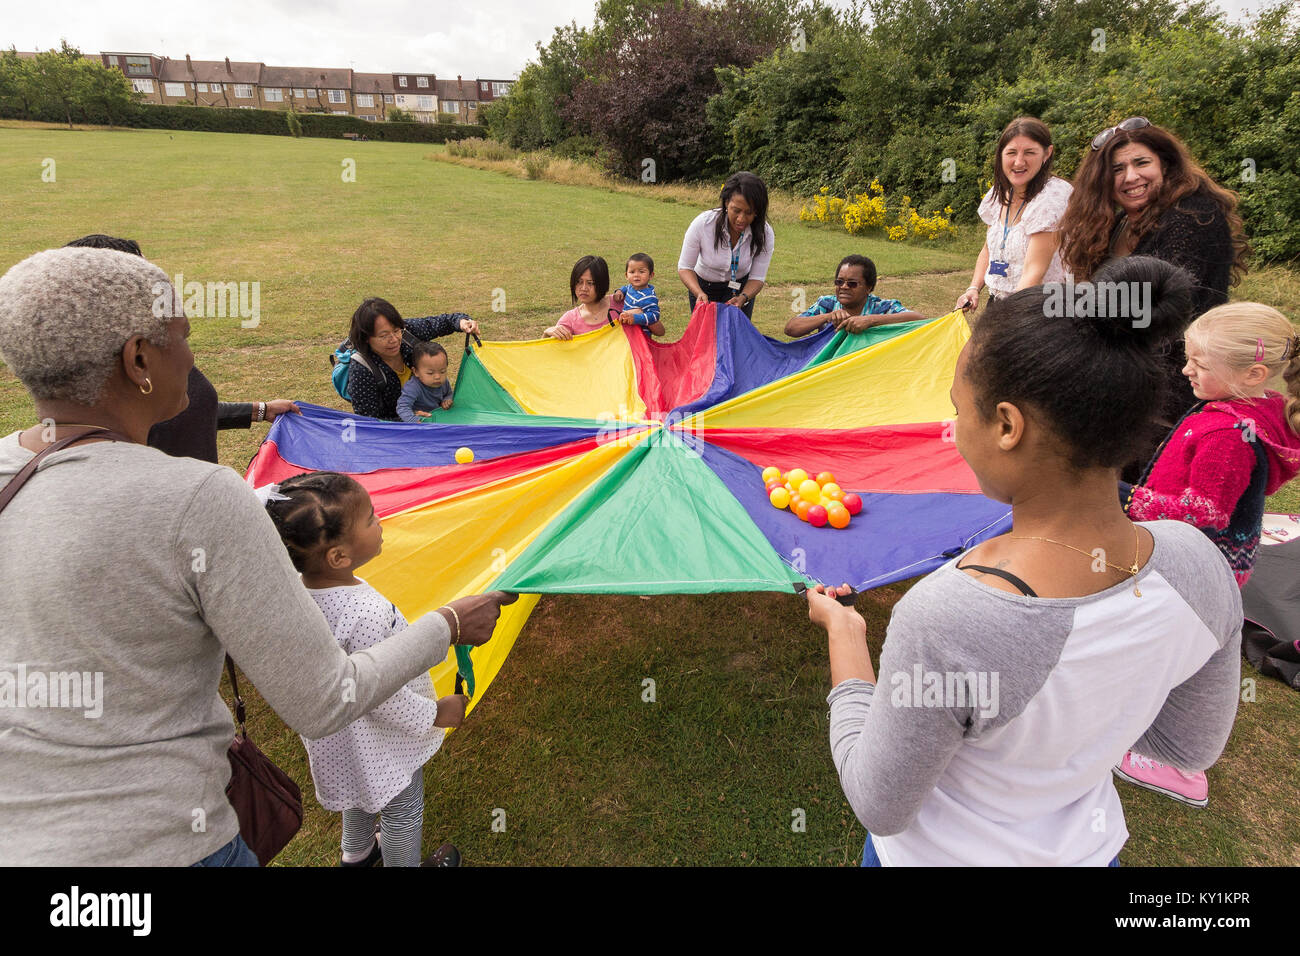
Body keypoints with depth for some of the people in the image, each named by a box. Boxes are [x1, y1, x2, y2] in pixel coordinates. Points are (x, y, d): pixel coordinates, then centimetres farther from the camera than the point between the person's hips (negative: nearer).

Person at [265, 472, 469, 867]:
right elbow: (380, 694, -32)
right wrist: (434, 713, -18)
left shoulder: (300, 587, -15)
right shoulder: (366, 612, -41)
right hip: (382, 745, -8)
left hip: (338, 730, 8)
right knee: (402, 812, 20)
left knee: (362, 792, 35)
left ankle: (356, 853, 60)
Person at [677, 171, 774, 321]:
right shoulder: (702, 224, -28)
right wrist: (699, 293, -36)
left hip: (741, 288, 1)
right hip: (703, 286, 0)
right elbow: (684, 267, -18)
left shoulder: (765, 234, -23)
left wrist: (743, 297, -35)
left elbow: (757, 277, -14)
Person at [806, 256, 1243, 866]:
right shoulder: (1198, 566, -20)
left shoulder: (943, 623, -40)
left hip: (942, 854, -4)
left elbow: (880, 807, -23)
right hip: (1090, 844, 5)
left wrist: (843, 632, -15)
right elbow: (1190, 748, -3)